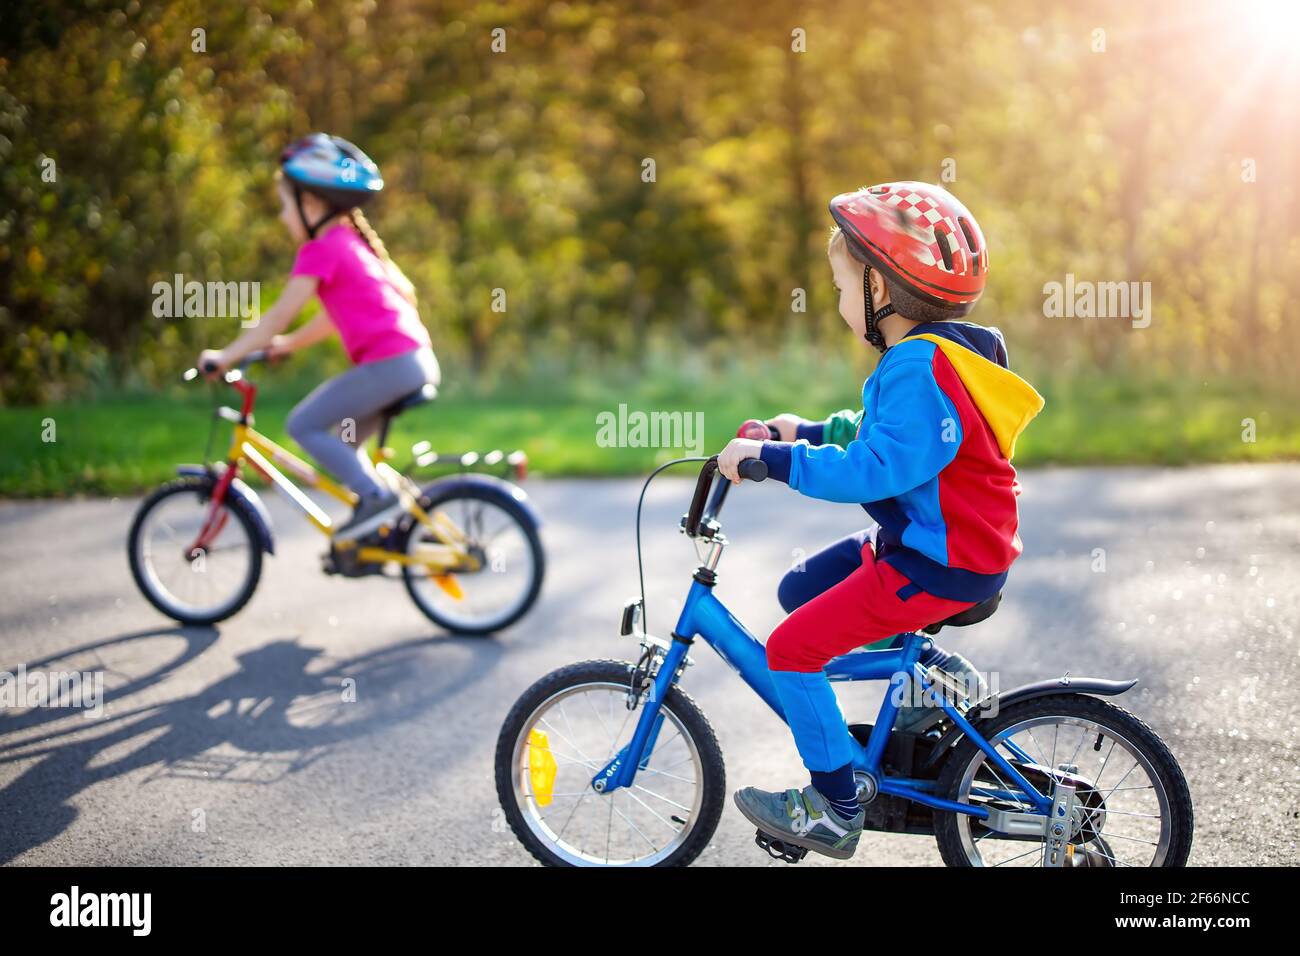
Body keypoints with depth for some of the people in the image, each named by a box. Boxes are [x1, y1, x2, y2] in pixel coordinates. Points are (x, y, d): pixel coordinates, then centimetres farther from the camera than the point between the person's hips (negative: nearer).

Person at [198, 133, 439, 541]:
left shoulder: (321, 250, -6)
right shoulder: (351, 241, 22)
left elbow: (280, 315, -7)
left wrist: (224, 357, -1)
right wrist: (286, 344, 31)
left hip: (389, 364, -9)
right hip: (418, 359, 9)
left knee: (304, 425, -4)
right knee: (342, 440, 19)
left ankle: (375, 496, -10)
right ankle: (376, 527, 18)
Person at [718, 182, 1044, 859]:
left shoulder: (919, 371, -24)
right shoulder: (925, 356, 10)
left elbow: (875, 468, -33)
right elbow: (880, 429, 24)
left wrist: (772, 459, -29)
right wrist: (810, 432, 12)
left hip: (937, 568, -11)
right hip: (922, 543, 11)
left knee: (793, 649, -10)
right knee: (800, 591, 18)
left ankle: (835, 810, 2)